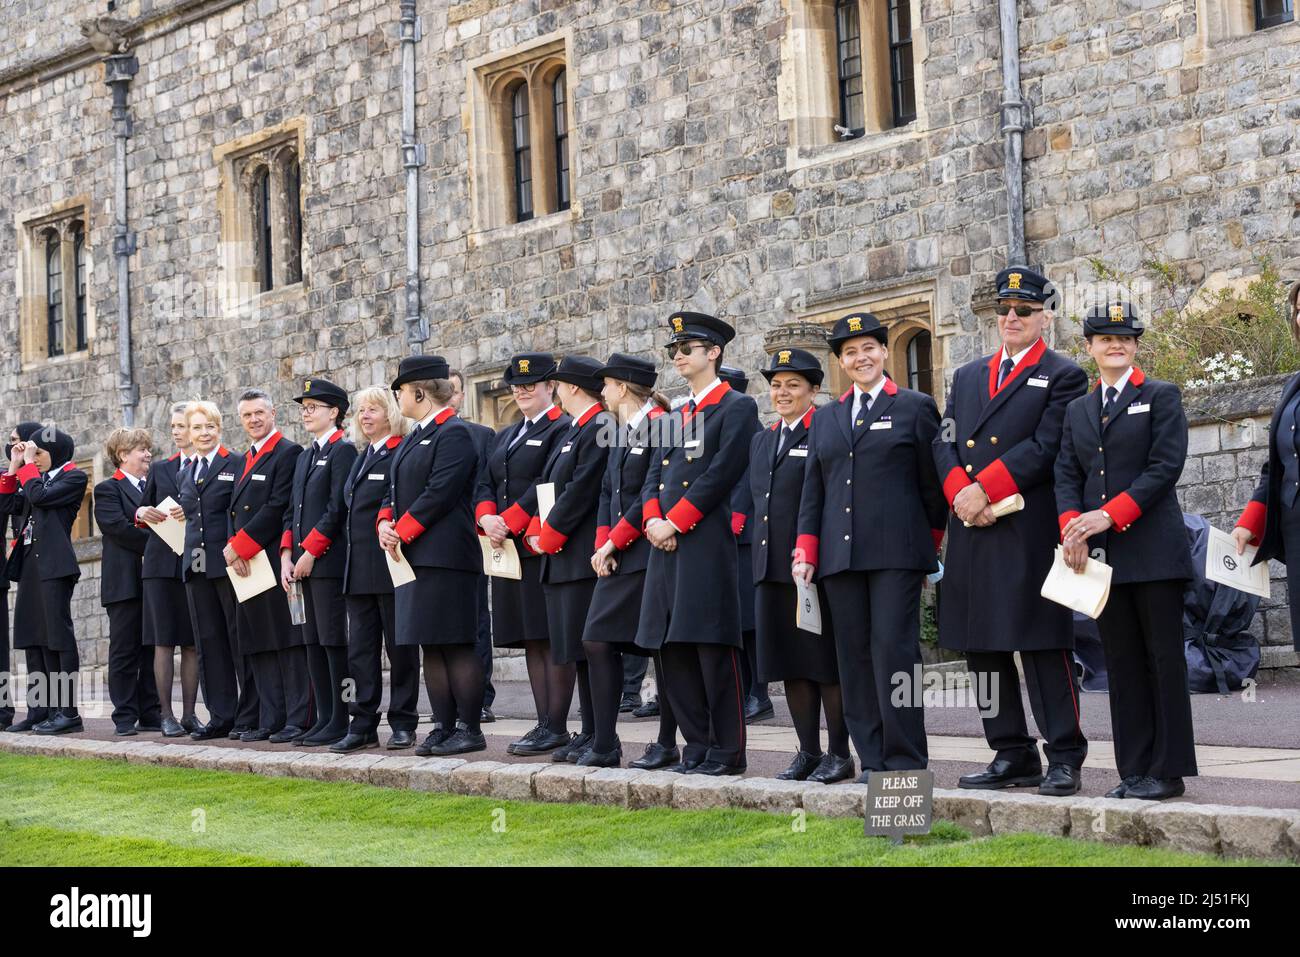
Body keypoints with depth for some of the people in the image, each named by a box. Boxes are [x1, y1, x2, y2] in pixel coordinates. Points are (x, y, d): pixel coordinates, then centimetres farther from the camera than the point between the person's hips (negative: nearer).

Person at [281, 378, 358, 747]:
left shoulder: (343, 451, -7)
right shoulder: (304, 458, 21)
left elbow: (338, 508, -14)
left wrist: (310, 552, -14)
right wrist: (287, 556, 7)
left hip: (328, 561, -9)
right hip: (304, 563, 9)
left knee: (334, 641, -7)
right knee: (314, 642, 8)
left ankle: (340, 721, -4)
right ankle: (324, 718, 12)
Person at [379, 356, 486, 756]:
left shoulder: (454, 433, -10)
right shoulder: (414, 438, 20)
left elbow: (439, 493, -18)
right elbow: (395, 490, 20)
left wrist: (402, 531, -15)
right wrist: (386, 523, 1)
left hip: (444, 555, -10)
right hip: (413, 557, 10)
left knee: (456, 646, -6)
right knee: (431, 647, 10)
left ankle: (470, 730, -2)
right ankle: (444, 728, 14)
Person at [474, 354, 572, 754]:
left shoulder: (562, 430, -5)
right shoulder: (506, 436, 21)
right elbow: (485, 484, 13)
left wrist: (507, 523, -18)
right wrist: (486, 518, -7)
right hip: (509, 549, 8)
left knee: (551, 639, -7)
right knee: (531, 641, 9)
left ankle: (556, 728, -5)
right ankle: (544, 724, 12)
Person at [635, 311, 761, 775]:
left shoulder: (737, 407, -3)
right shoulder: (677, 415, 22)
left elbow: (721, 473, -12)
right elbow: (654, 475, 17)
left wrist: (674, 522, -13)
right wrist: (653, 519, -2)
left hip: (708, 544, -8)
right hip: (669, 545, 8)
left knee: (714, 650, -8)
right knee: (674, 651, 7)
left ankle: (728, 751, -2)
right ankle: (697, 746, 14)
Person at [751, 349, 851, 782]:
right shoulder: (762, 440, 18)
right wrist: (758, 548, 14)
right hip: (771, 565, 7)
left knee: (826, 663, -1)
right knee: (789, 663, 9)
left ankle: (839, 753, 6)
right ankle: (808, 751, 16)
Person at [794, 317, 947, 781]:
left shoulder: (915, 407, 4)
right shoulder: (825, 417, 18)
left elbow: (933, 480, 5)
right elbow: (813, 489, 16)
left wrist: (932, 543, 6)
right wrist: (805, 552, 9)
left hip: (896, 551, -5)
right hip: (840, 553, 5)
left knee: (894, 649, -9)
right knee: (854, 654, 3)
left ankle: (904, 759, -5)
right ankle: (872, 759, 7)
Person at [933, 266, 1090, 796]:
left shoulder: (1063, 377, 1)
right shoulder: (967, 377, 20)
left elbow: (1045, 448, -10)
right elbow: (944, 443, 11)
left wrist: (984, 489, -14)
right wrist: (961, 495, -8)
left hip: (1031, 533, -6)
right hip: (973, 534, 6)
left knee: (1044, 646, -5)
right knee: (982, 647, 7)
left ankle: (1064, 757, 0)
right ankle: (1012, 756, 15)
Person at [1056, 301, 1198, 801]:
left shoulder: (1161, 397, 3)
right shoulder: (1077, 409, 18)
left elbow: (1166, 466, -8)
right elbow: (1066, 475, 10)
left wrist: (1112, 514, -16)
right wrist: (1071, 525, -9)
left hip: (1152, 547, -5)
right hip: (1101, 553, 5)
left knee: (1164, 659, -2)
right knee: (1121, 661, 5)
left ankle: (1168, 769, 1)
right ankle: (1134, 769, 9)